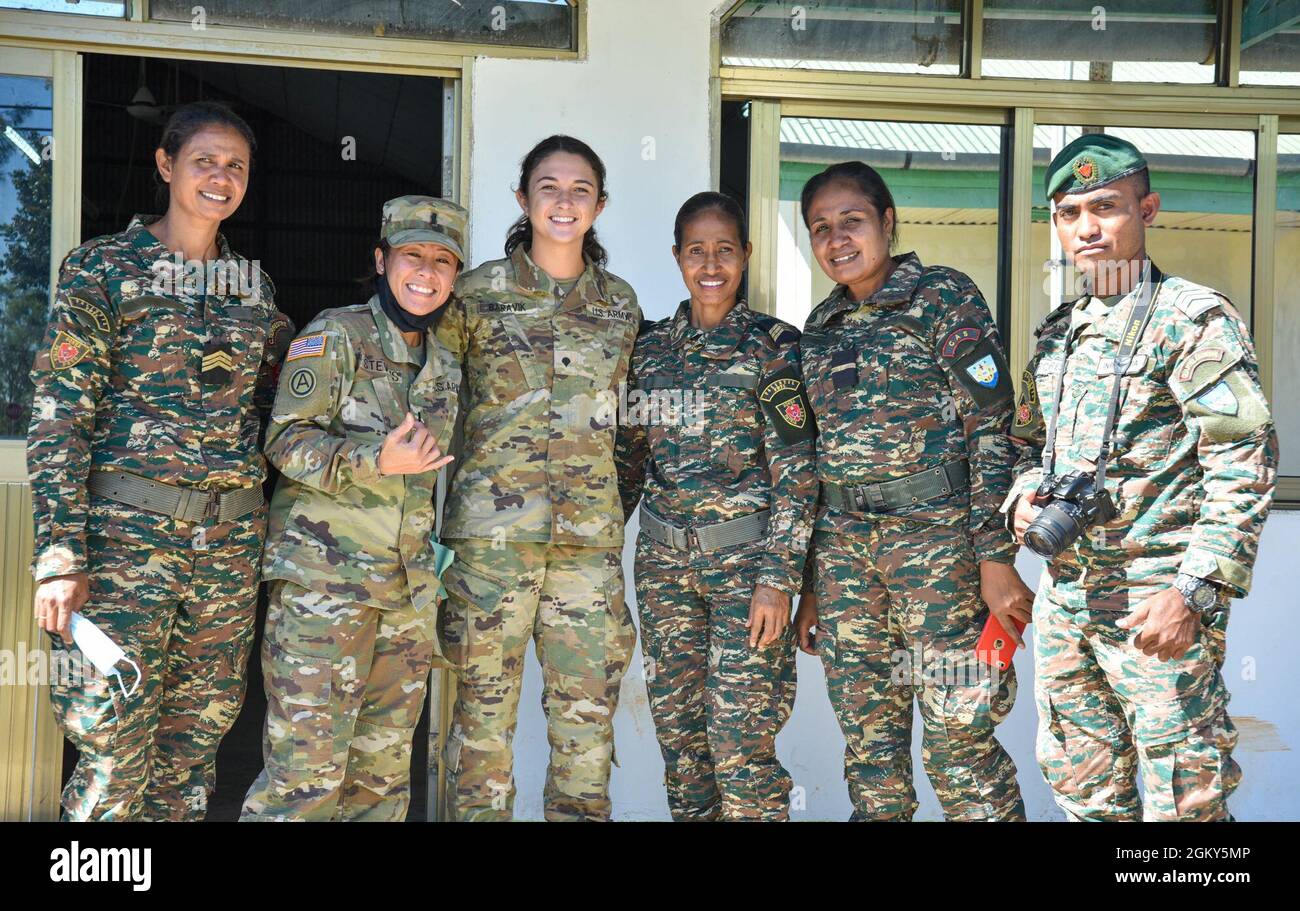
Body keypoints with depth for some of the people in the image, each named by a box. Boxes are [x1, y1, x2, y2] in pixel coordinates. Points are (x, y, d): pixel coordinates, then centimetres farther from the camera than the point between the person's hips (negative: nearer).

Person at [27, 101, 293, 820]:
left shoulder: (253, 283, 12)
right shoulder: (104, 266, -2)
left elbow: (274, 404, 20)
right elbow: (59, 415, -8)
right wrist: (60, 557, -15)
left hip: (232, 537, 5)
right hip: (129, 529, -4)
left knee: (194, 744, 11)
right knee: (117, 759, -4)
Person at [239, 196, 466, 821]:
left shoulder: (445, 365, 16)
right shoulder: (336, 336, -4)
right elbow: (284, 439, -11)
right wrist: (377, 460, -24)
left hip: (407, 588, 7)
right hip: (323, 578, -6)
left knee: (384, 775, 11)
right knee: (307, 773, -9)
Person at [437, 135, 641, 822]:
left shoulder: (621, 303, 11)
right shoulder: (477, 291, 2)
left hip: (590, 531, 3)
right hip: (493, 523, -3)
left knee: (588, 711, 5)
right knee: (485, 703, 3)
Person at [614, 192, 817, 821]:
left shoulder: (772, 343, -2)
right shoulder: (650, 347, 10)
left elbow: (796, 469, -6)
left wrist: (777, 578, -13)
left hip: (745, 557, -4)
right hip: (664, 560, 4)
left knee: (741, 743, -5)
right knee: (679, 736, 9)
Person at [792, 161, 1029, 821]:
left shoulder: (944, 297, -3)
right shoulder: (821, 326, 14)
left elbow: (992, 431, -8)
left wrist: (995, 558, -15)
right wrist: (811, 584, 14)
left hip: (937, 536, -5)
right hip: (844, 544, 6)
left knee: (959, 740, -2)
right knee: (867, 740, 10)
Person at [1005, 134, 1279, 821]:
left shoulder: (1191, 319, -9)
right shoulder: (1058, 332, 13)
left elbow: (1244, 463, -15)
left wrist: (1195, 592, -21)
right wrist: (1024, 499, 0)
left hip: (1157, 602, -7)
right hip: (1064, 595, 7)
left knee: (1181, 798, 1)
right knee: (1080, 788, 17)